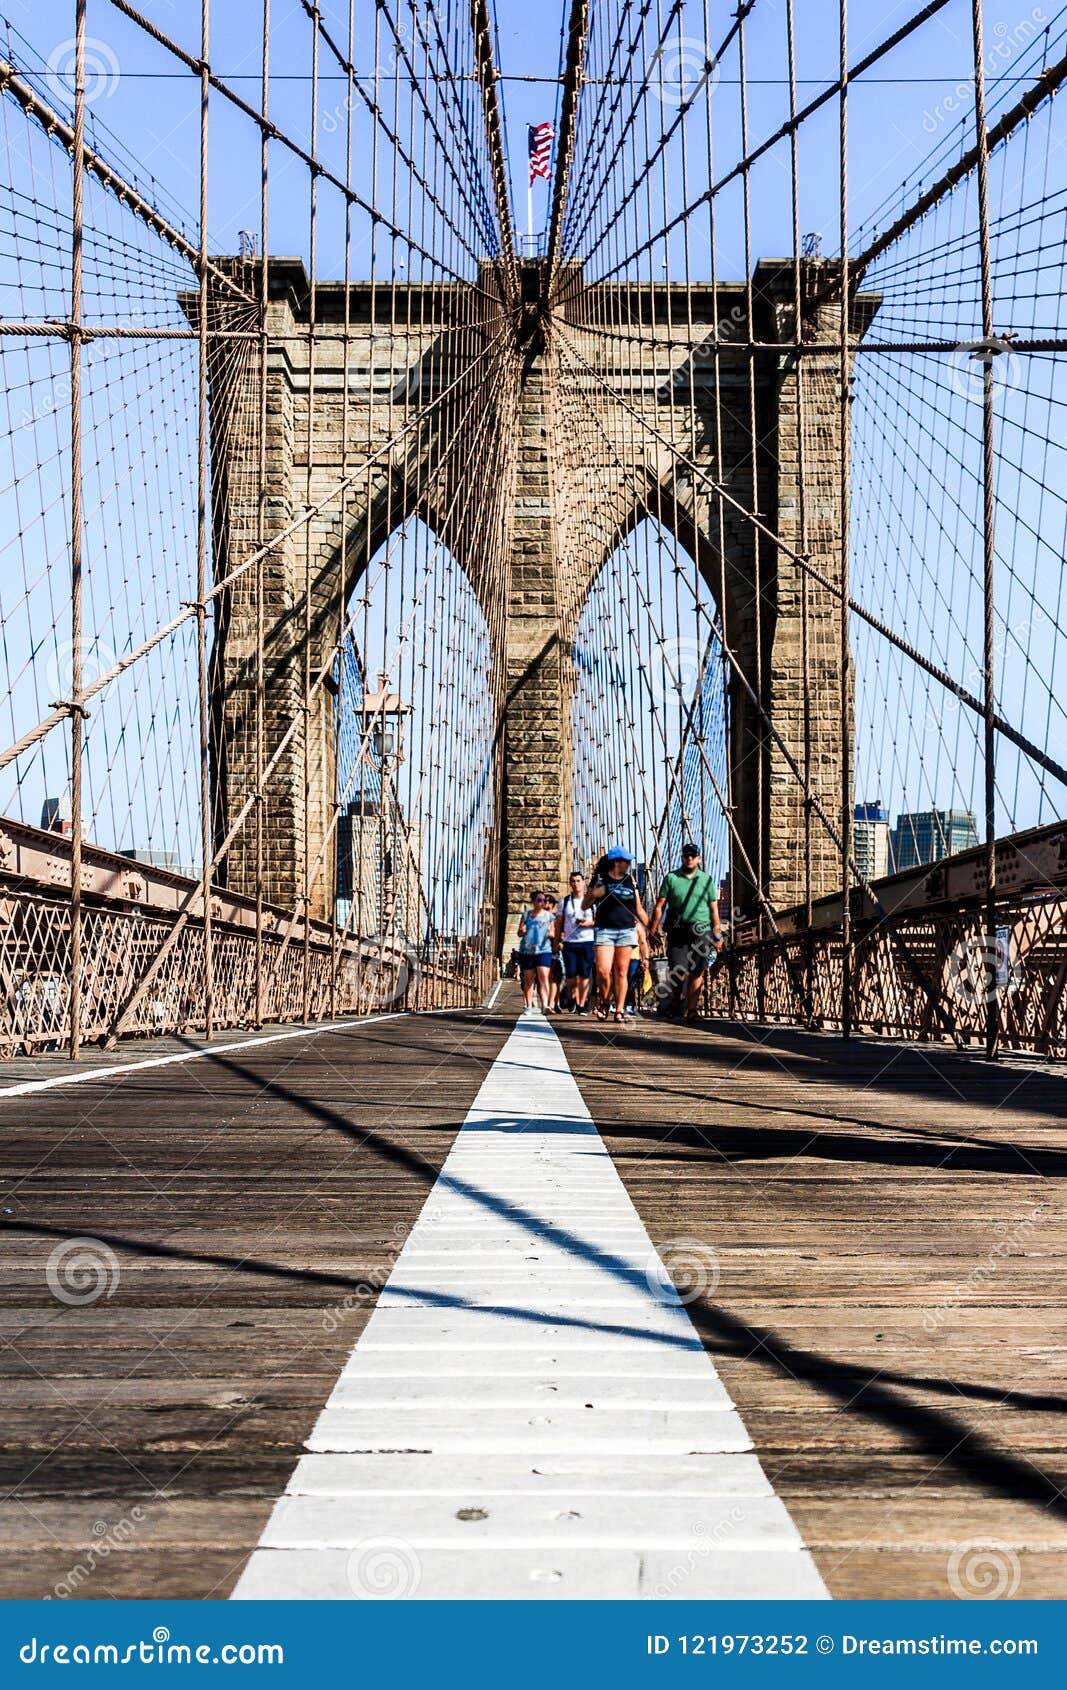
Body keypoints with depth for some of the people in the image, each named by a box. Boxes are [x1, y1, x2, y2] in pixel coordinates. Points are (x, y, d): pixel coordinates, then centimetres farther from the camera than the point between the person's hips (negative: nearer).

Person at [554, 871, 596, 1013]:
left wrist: (590, 923, -11)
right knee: (570, 975, -3)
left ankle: (582, 1004, 2)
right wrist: (558, 940, 6)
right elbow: (559, 923, 14)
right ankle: (574, 998, 22)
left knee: (584, 975, -5)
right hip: (569, 943, 1)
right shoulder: (565, 902, 11)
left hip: (587, 942, -1)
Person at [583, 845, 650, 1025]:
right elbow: (584, 906, 7)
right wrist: (594, 895, -12)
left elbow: (639, 910, 18)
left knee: (621, 972, -1)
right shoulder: (600, 879, 5)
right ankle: (604, 1001, 13)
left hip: (627, 931, 2)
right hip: (604, 931, -2)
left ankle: (619, 1011, 3)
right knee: (603, 970, -13)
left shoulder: (630, 881, 13)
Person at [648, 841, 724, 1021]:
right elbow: (660, 906, 7)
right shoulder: (671, 878, 7)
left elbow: (714, 909, 11)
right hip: (678, 932, -1)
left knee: (696, 973, 1)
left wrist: (717, 935, 6)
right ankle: (673, 1004, 17)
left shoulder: (706, 879, 11)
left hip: (701, 933, 1)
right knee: (678, 973, -6)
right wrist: (653, 930, 1)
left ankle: (692, 1010, 7)